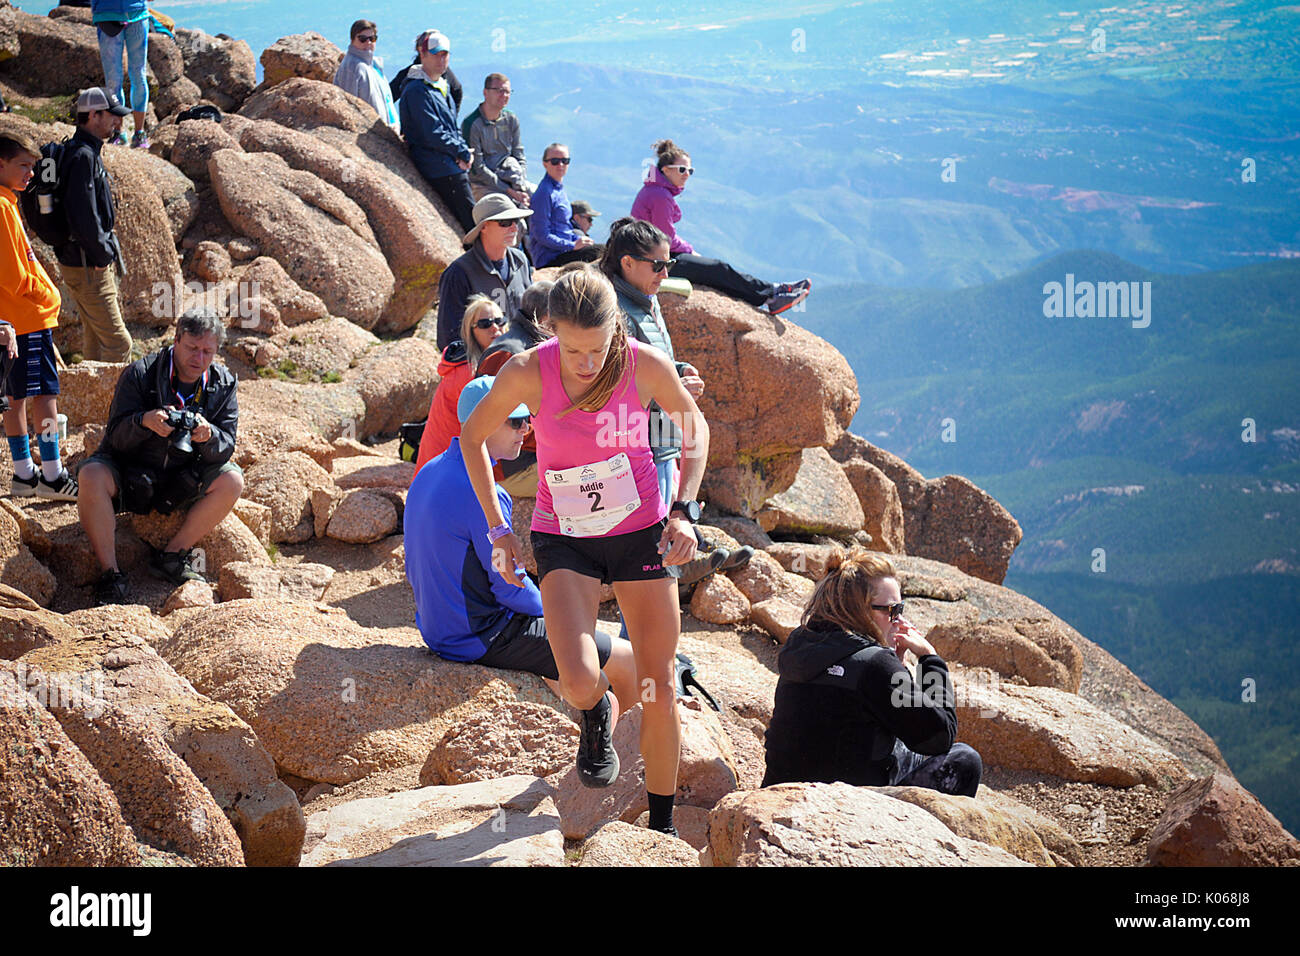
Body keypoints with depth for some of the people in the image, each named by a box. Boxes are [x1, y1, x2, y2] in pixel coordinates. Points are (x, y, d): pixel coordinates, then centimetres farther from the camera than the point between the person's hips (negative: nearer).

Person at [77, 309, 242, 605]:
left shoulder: (223, 384, -4)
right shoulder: (139, 374, -14)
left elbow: (226, 446, -10)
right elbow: (116, 436, -18)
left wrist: (209, 436, -34)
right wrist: (144, 421, -40)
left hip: (181, 481, 3)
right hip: (129, 473, -3)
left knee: (232, 480, -21)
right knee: (92, 475, -33)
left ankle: (171, 556, -10)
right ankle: (110, 572, -24)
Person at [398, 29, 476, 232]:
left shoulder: (443, 88, 18)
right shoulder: (416, 91, -12)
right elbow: (433, 135, -18)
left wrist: (463, 150, 2)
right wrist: (462, 153, -10)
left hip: (455, 168, 9)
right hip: (441, 169, -9)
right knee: (472, 222, -12)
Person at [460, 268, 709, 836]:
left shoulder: (646, 365, -18)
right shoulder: (528, 373, -19)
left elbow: (694, 427, 3)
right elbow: (473, 436, 0)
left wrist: (684, 512, -7)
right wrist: (497, 530, -2)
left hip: (641, 533, 1)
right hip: (564, 539, -1)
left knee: (660, 691, 4)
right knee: (579, 681, -23)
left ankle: (661, 826, 24)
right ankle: (598, 715, 16)